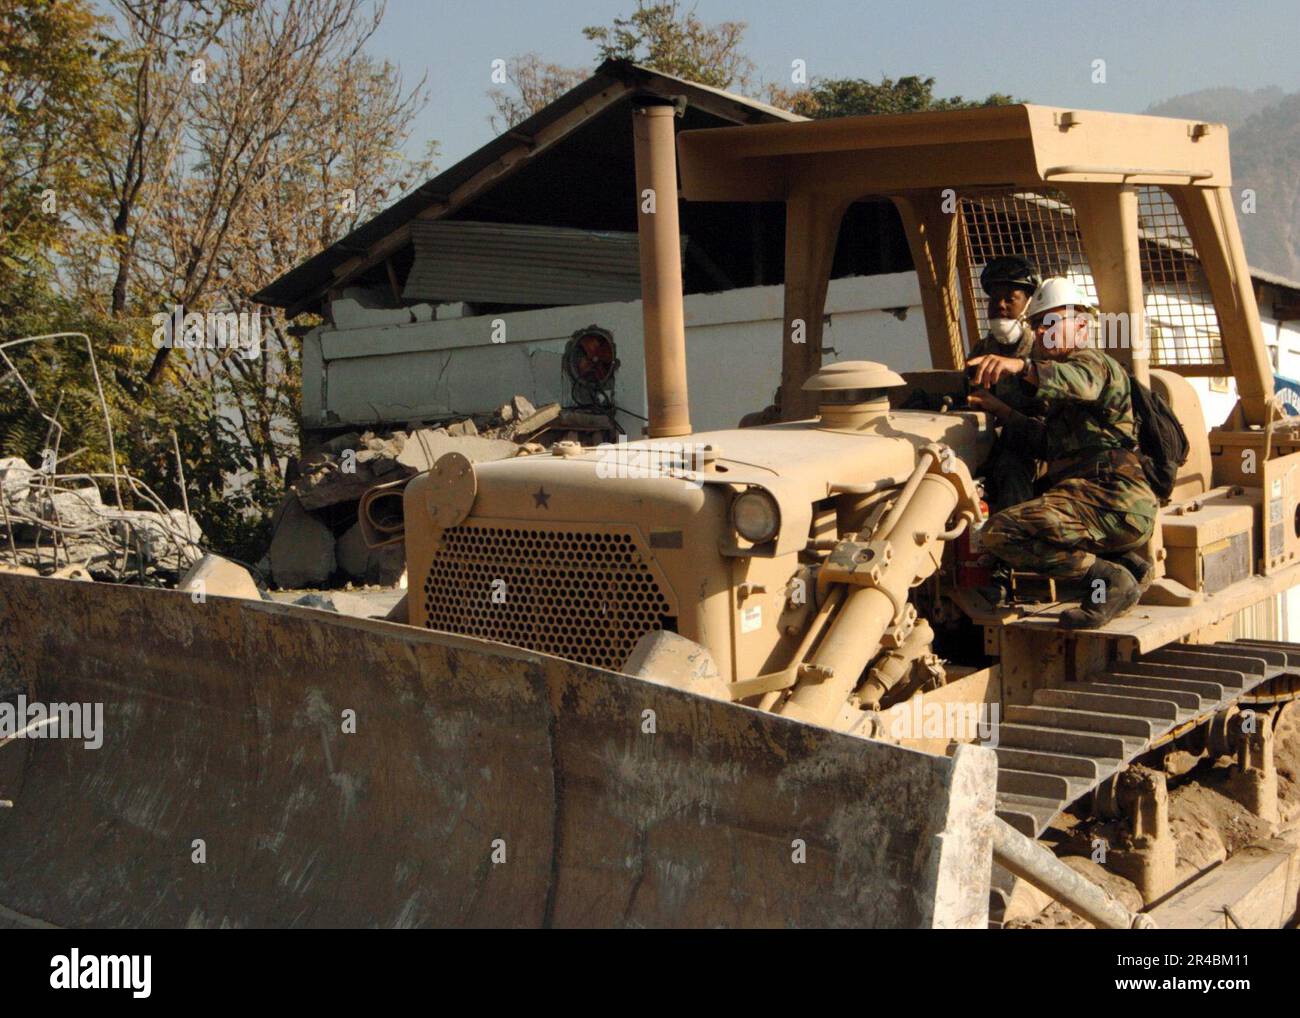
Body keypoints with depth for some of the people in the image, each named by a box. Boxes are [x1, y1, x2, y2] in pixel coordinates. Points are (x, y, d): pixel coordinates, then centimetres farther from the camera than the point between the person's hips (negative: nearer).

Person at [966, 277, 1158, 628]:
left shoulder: (1091, 361, -2)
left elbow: (1080, 382, -28)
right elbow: (1048, 443, 29)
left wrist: (1022, 366, -45)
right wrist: (999, 409, 23)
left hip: (1110, 499, -11)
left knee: (998, 532, -24)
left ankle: (1108, 577, -19)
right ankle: (1123, 562, 12)